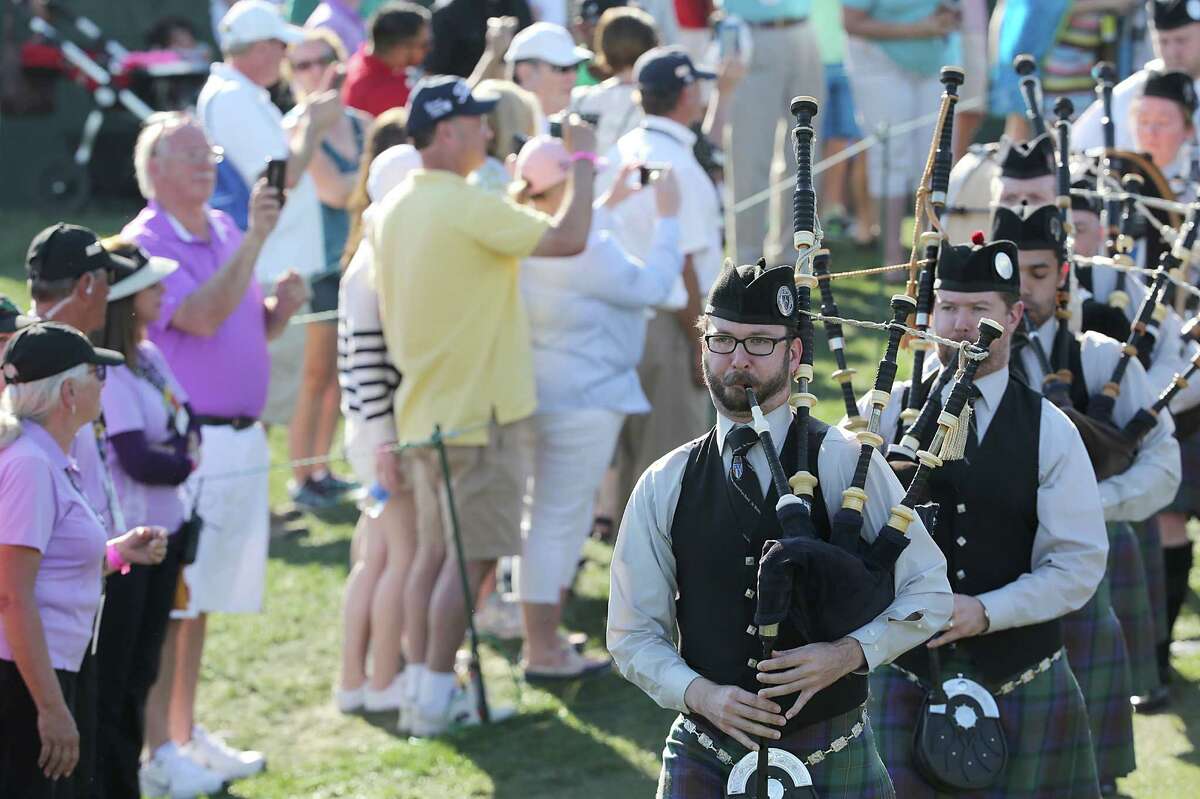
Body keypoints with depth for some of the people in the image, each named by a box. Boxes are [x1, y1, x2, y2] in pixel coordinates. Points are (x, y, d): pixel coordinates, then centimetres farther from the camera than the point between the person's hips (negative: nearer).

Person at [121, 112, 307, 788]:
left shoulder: (225, 232, 14)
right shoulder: (144, 244, -10)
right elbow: (202, 316, -25)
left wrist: (282, 306, 1)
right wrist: (255, 239, -27)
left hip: (242, 441, 8)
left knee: (201, 601, 15)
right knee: (168, 601, -6)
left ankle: (187, 733, 23)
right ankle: (158, 749, -2)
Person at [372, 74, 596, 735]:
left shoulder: (394, 209, 9)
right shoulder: (468, 208, -19)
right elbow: (567, 238, -24)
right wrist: (582, 160, -11)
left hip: (422, 409, 9)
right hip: (477, 413, -9)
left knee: (435, 550, 15)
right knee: (473, 556, -3)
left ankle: (421, 681, 18)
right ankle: (435, 697, -2)